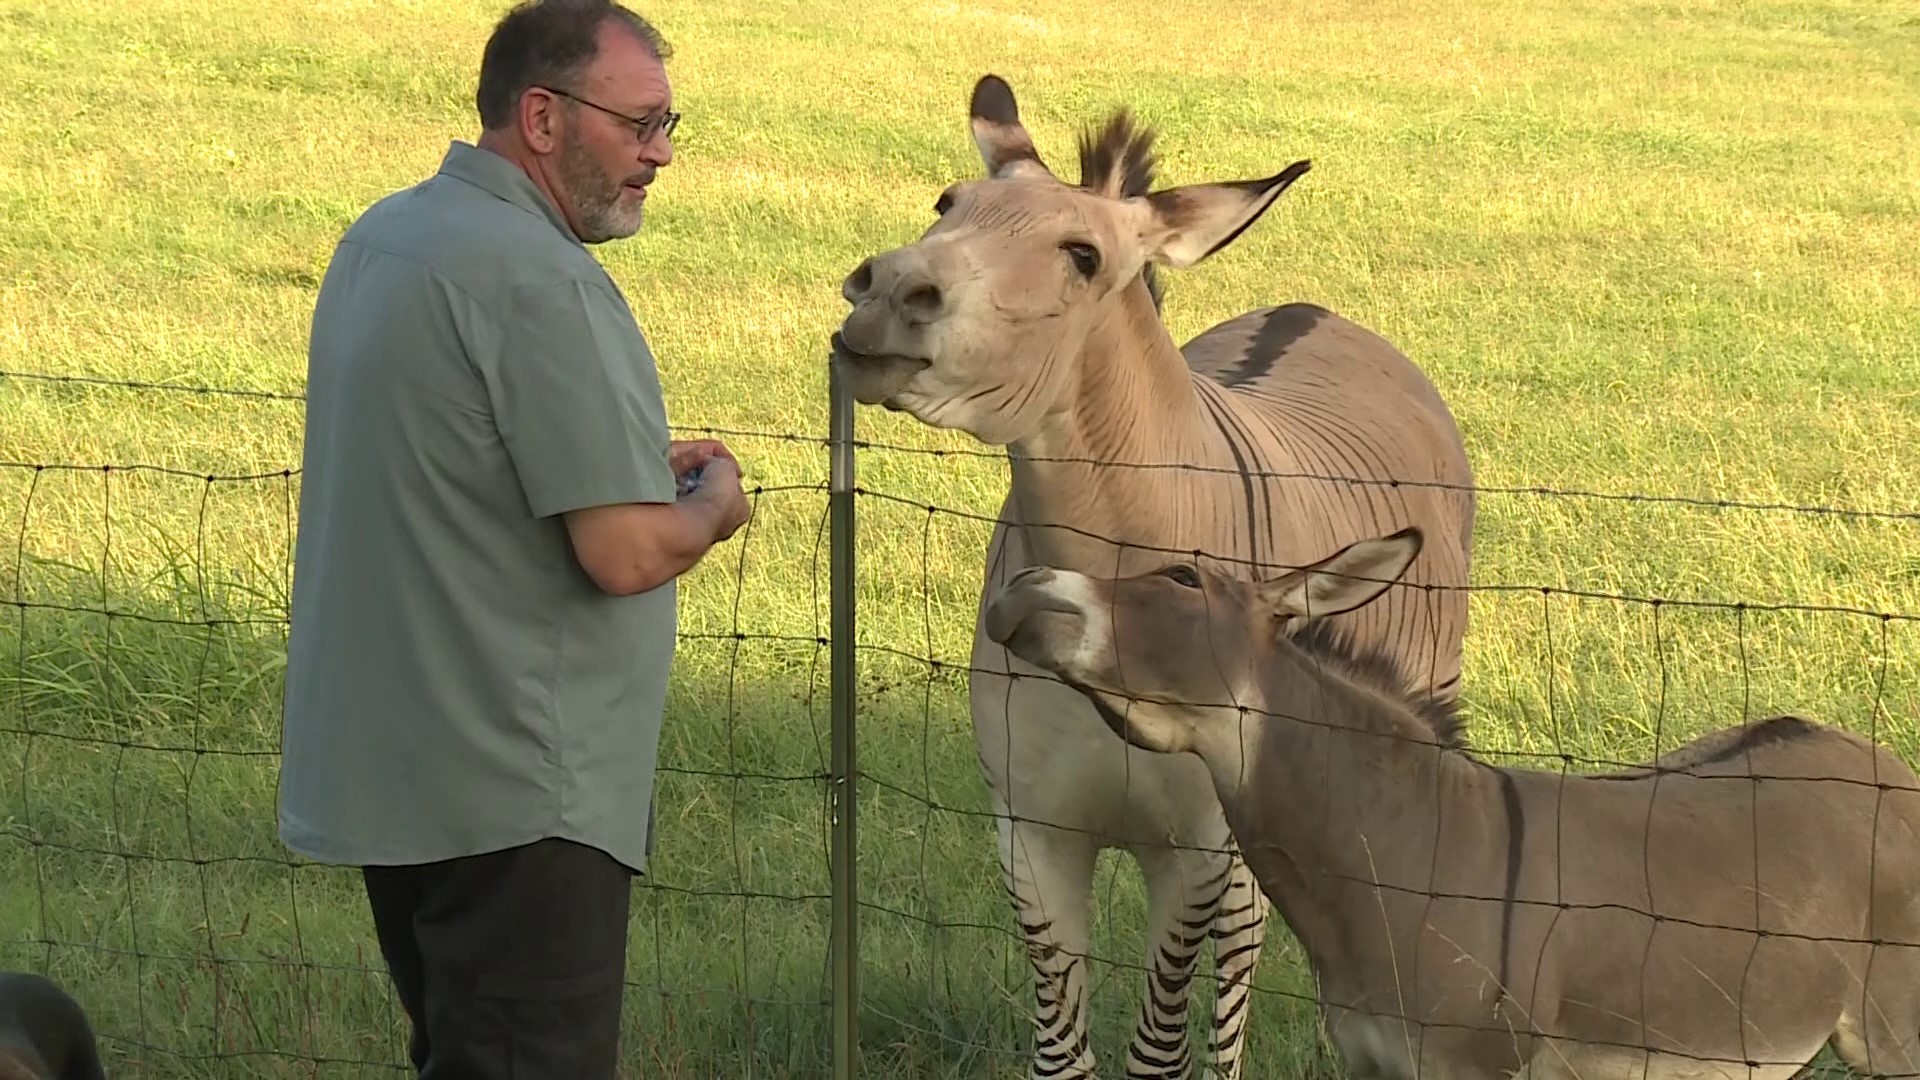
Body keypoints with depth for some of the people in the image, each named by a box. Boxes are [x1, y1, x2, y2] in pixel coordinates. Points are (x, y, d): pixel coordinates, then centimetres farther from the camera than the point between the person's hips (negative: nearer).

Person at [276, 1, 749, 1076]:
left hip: (385, 771, 10)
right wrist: (710, 510, 0)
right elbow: (627, 554, -22)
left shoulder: (386, 238, 11)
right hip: (510, 794, -10)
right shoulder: (541, 282, -20)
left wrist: (639, 463, 14)